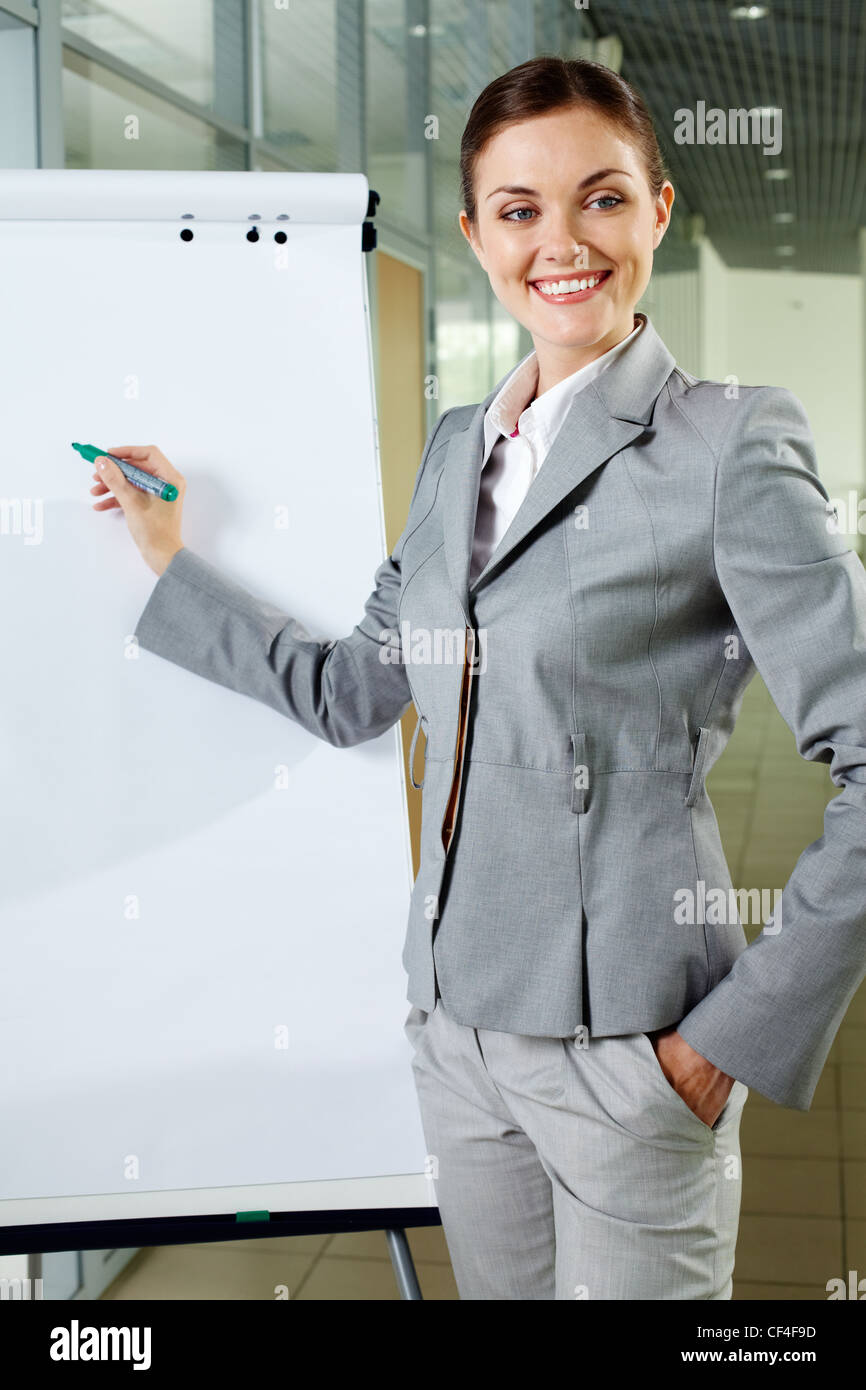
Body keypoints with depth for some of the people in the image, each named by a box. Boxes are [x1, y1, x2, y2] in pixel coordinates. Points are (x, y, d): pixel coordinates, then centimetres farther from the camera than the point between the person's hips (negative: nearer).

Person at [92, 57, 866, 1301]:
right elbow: (352, 691, 16)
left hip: (627, 1043, -6)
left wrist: (744, 1028, -14)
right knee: (496, 1288, 19)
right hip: (457, 1024, 6)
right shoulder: (458, 448, 10)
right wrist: (173, 559, 20)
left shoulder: (729, 447, -11)